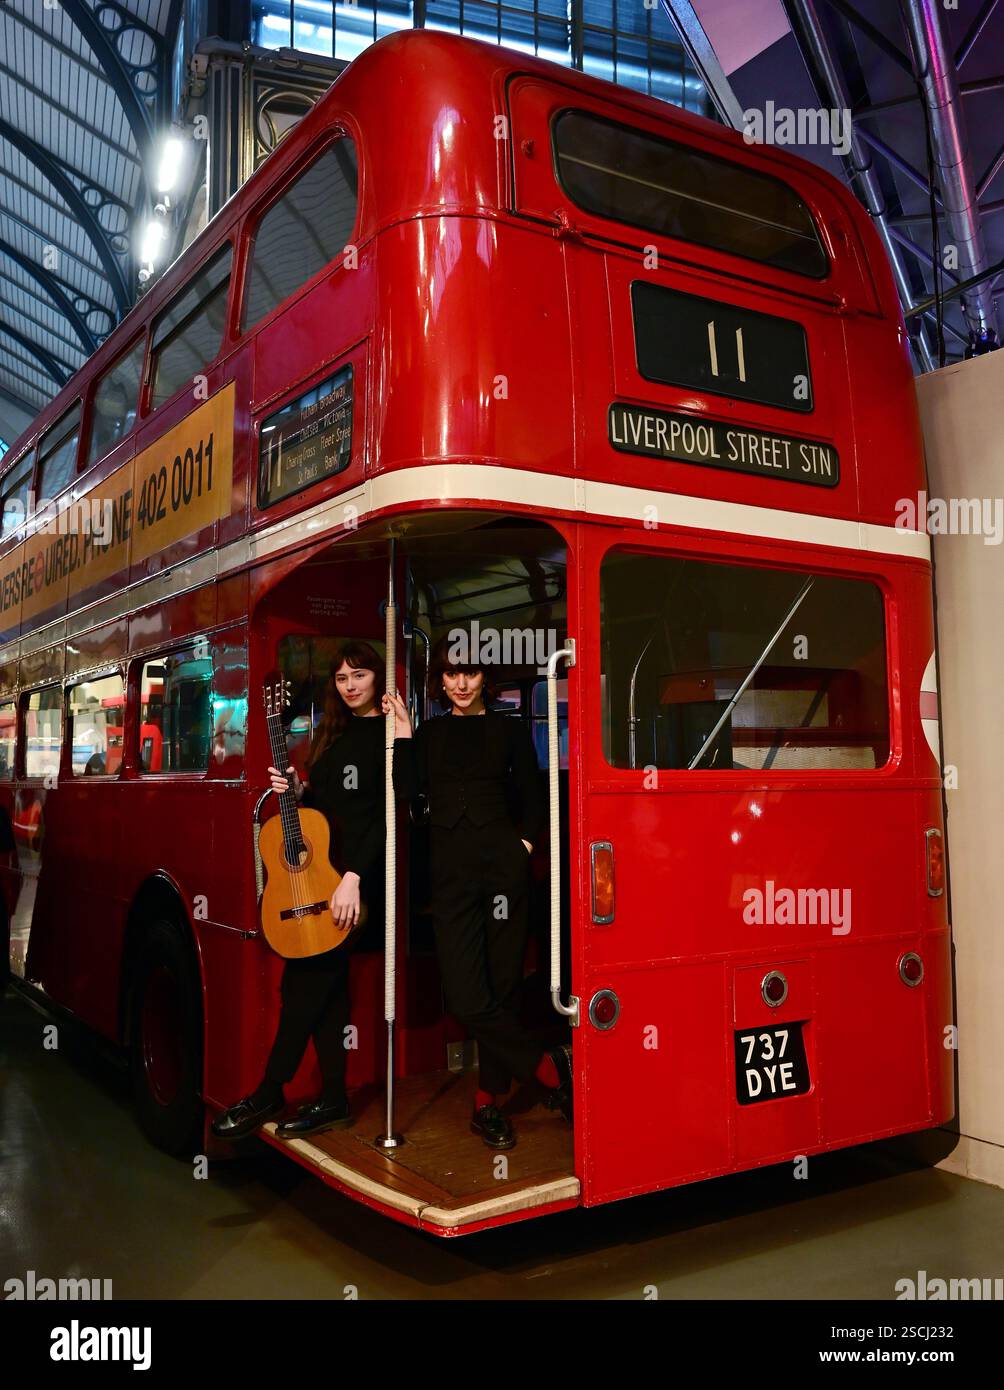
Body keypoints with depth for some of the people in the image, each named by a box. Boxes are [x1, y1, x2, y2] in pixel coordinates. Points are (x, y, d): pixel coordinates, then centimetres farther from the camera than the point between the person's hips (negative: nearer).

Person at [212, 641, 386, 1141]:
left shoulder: (389, 736, -7)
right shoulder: (332, 736, 17)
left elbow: (387, 814, -16)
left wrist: (353, 877, -22)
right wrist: (296, 790, 3)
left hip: (362, 879, -8)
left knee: (306, 981, -6)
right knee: (321, 982, 6)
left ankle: (268, 1093, 7)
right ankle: (333, 1099, 14)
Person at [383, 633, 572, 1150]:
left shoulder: (509, 730, 9)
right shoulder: (428, 734, 14)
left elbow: (533, 799, 11)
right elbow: (408, 790, 1)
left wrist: (524, 845, -3)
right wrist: (402, 735, -2)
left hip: (503, 867, -1)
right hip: (450, 871, 2)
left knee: (502, 988, 3)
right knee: (466, 998, -8)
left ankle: (488, 1102, 16)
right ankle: (551, 1067, 6)